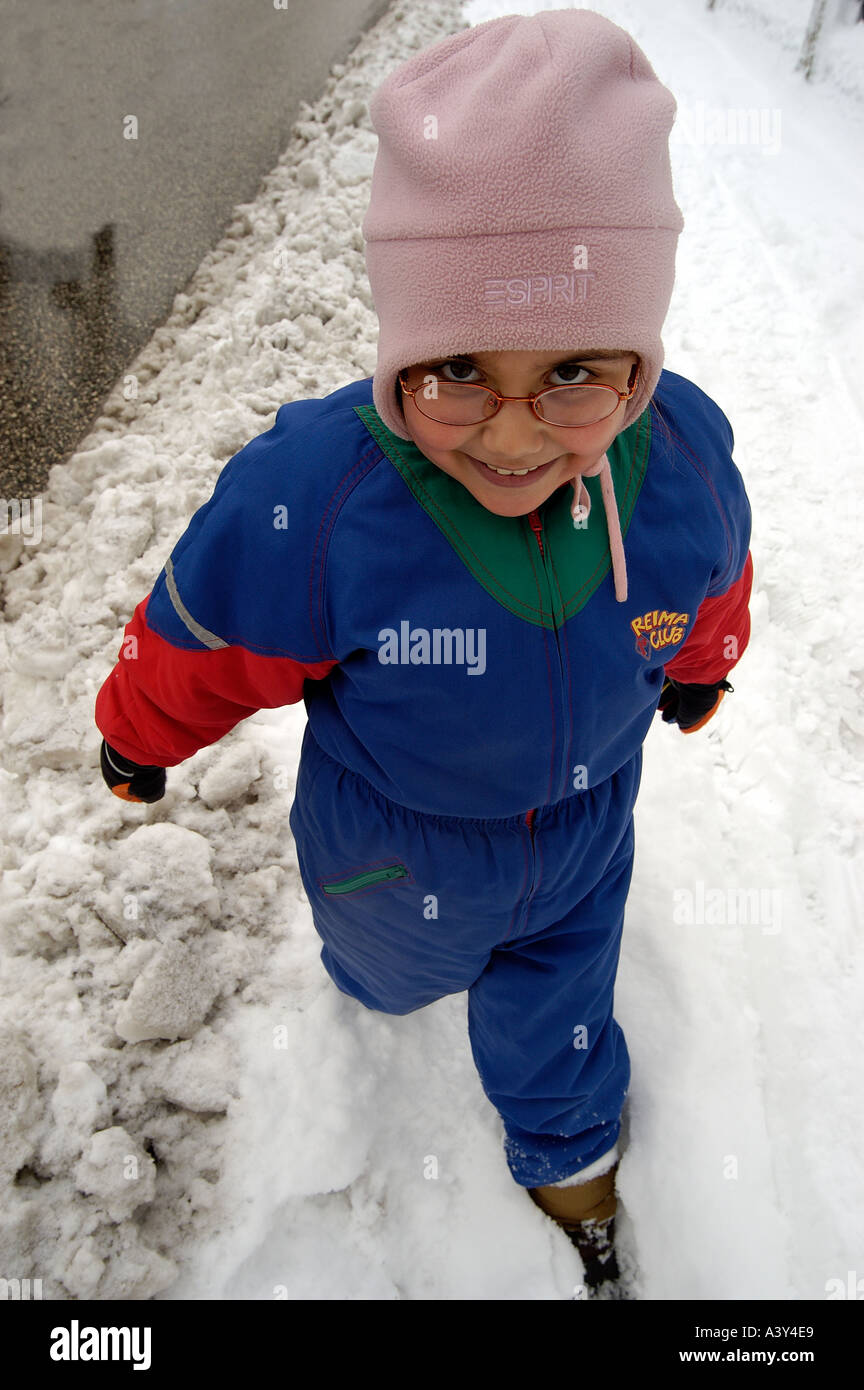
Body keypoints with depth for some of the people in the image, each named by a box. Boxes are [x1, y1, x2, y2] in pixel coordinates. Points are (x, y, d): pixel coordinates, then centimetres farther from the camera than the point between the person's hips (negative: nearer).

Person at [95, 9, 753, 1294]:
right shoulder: (305, 499, -38)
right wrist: (137, 739, 0)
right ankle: (378, 981, 74)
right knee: (398, 965, 33)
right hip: (395, 842, -1)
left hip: (583, 827, 2)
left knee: (561, 994, 27)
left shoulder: (686, 457, -26)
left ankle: (567, 1150, 61)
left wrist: (698, 670, 18)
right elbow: (200, 641, -19)